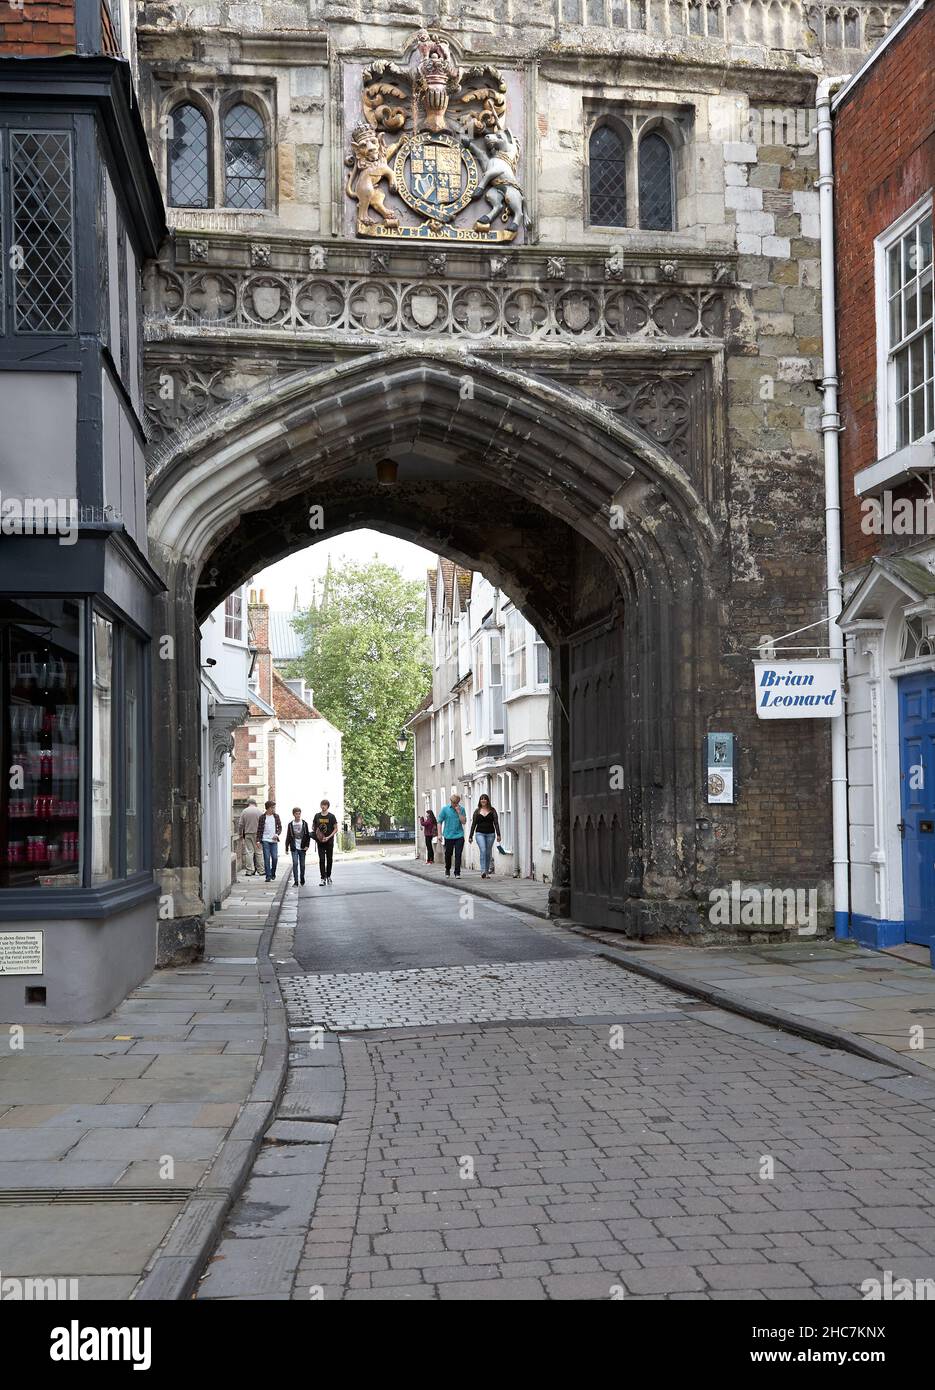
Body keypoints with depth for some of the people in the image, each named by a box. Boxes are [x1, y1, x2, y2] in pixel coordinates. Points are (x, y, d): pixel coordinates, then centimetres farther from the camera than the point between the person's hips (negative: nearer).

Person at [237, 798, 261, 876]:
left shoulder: (244, 811, 3)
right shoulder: (258, 812, 0)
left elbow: (240, 824, 3)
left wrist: (240, 834, 12)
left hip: (248, 834, 0)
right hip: (257, 834, 0)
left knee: (249, 852, 1)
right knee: (258, 852, 5)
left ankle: (250, 871, -3)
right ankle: (259, 869, 8)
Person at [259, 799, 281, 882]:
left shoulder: (276, 816, 8)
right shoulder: (262, 817, 1)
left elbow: (280, 827, 11)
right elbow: (260, 829, 3)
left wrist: (277, 834, -8)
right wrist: (258, 840, -4)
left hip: (274, 840, 2)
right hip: (265, 840, -2)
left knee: (275, 858, -2)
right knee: (267, 858, -5)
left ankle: (273, 873, 20)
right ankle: (268, 876, -2)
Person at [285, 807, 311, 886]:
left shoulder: (304, 823, 3)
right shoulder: (291, 824, 3)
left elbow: (308, 835, 5)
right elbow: (288, 837, 7)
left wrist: (307, 845, -5)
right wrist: (286, 847, 5)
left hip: (302, 847, 1)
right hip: (294, 847, -1)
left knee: (302, 864, 8)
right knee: (295, 863, -11)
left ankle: (302, 879, 25)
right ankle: (296, 881, -9)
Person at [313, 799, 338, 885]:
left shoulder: (331, 816, -3)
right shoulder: (317, 816, 4)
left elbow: (336, 829, -3)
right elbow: (314, 827, 17)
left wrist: (328, 837, -14)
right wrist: (315, 833, -4)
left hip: (329, 842, -1)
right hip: (320, 842, 1)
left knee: (329, 859, 9)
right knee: (322, 860, -6)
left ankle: (328, 876, 26)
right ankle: (323, 878, -8)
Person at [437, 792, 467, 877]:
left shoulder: (461, 809, 3)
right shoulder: (445, 809, 0)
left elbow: (463, 821, -4)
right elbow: (440, 822, 3)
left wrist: (459, 812, -14)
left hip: (459, 836, 0)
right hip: (448, 836, 0)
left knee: (458, 854, -4)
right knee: (448, 854, 10)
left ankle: (457, 873, 1)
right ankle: (447, 870, 32)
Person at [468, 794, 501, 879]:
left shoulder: (492, 810, 5)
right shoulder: (477, 811, 8)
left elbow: (496, 823, 1)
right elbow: (473, 824, 11)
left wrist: (498, 834, -8)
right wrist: (470, 836, 9)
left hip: (490, 834, 1)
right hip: (480, 833, -1)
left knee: (488, 853, 5)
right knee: (483, 850, -18)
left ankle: (487, 871, 16)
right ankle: (483, 871, -24)